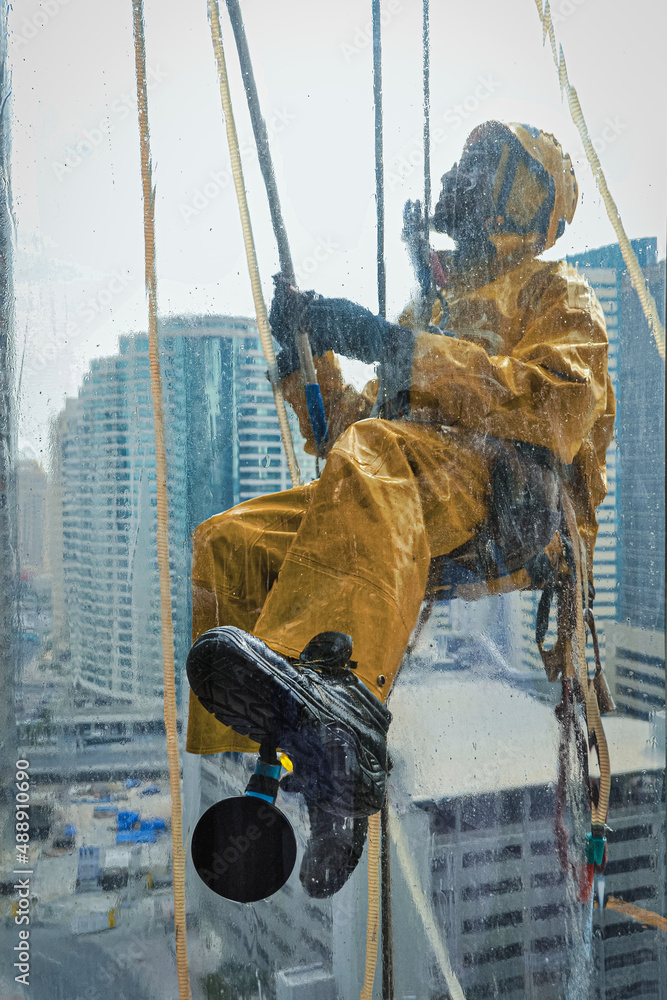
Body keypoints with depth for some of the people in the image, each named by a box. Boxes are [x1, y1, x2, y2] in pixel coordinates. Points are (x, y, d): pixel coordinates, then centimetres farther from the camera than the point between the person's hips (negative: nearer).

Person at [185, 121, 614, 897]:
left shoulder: (555, 293, 15)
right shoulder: (429, 308, 35)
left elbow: (559, 409, -9)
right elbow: (346, 427, 29)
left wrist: (391, 346, -13)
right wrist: (310, 359, 11)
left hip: (513, 494, -6)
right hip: (397, 509, 6)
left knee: (373, 457, -38)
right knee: (219, 548, -17)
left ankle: (337, 697, -63)